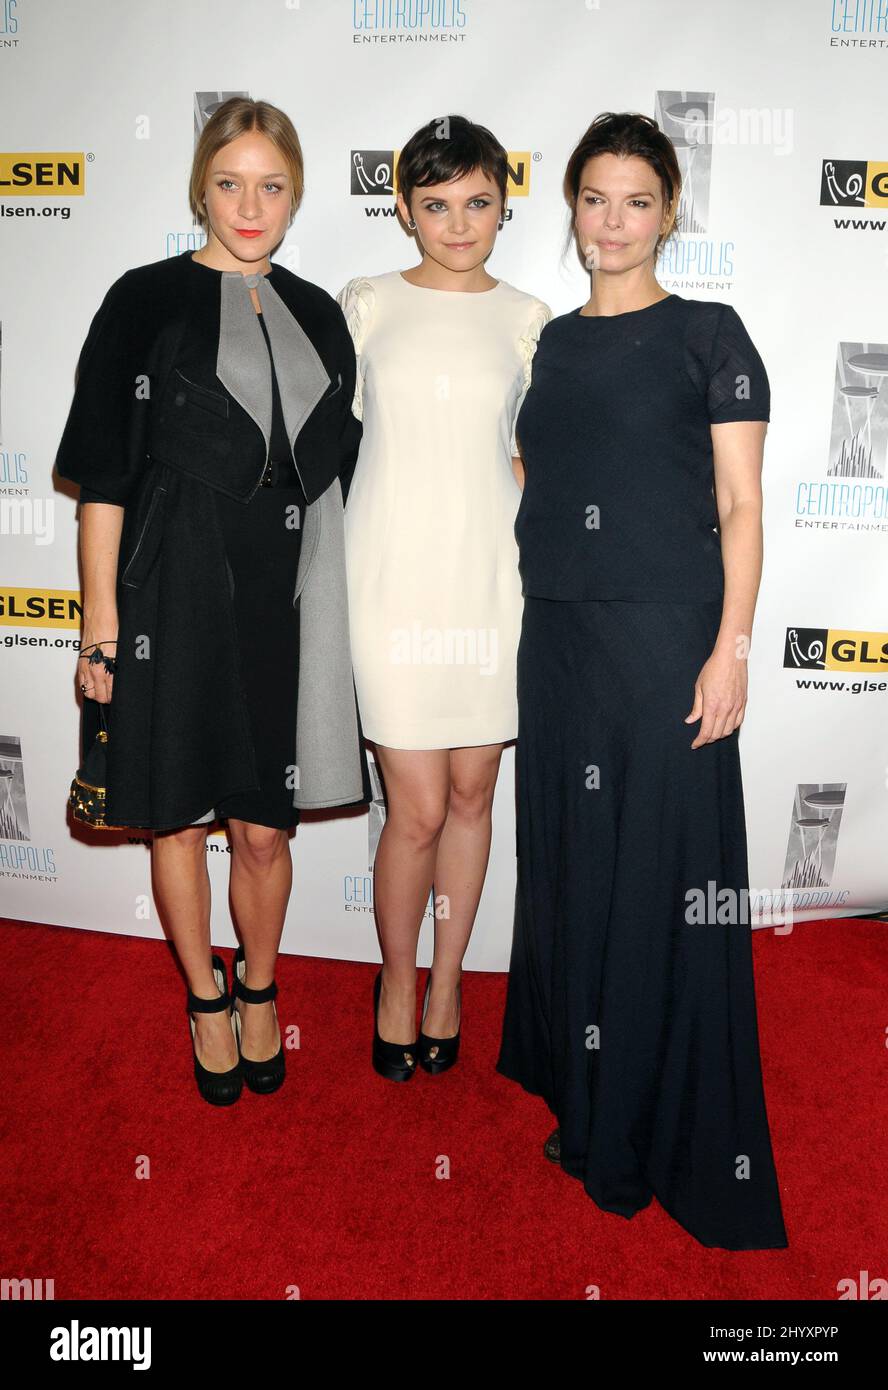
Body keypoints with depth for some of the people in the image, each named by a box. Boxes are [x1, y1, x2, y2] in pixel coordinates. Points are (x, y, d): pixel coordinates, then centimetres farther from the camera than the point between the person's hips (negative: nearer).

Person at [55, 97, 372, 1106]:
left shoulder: (315, 313, 12)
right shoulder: (147, 301, -1)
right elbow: (104, 475, -4)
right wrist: (102, 622, -9)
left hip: (283, 597, 3)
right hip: (176, 597, -3)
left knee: (264, 827, 10)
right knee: (179, 820, 9)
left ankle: (259, 995, 34)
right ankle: (206, 1002, 32)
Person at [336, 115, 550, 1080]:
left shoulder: (527, 318, 9)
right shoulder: (366, 304, 5)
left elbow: (530, 454, 13)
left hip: (491, 574, 2)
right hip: (393, 574, -2)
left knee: (472, 793, 9)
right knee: (418, 809, -3)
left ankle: (447, 983, 29)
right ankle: (396, 981, 24)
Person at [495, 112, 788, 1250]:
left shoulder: (708, 334, 2)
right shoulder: (552, 341, 16)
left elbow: (741, 506, -3)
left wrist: (731, 648, -13)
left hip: (666, 638, -5)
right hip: (556, 635, 5)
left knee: (664, 874, 0)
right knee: (568, 859, 11)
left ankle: (670, 1138, 19)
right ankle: (584, 1105, 30)